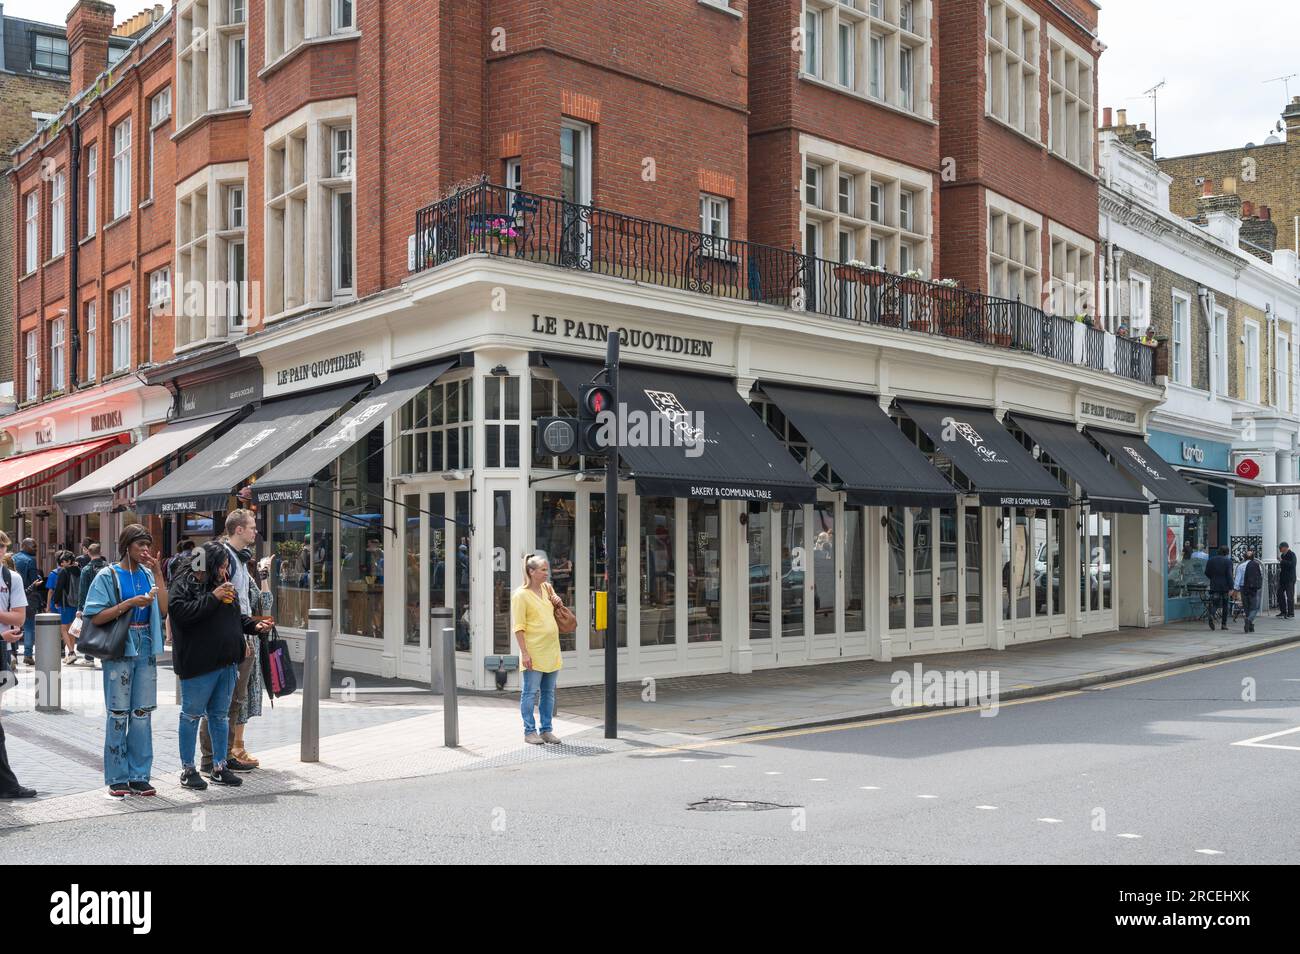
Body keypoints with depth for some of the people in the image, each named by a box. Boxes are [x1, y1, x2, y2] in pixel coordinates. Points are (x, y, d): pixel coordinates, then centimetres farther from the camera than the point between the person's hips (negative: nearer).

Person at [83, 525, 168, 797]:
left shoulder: (147, 574, 9)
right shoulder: (108, 576, -3)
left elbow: (163, 610, -1)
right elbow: (96, 617, -9)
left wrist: (157, 573, -4)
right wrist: (129, 603, -18)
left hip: (146, 650, 4)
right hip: (119, 651, -4)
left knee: (142, 714, 6)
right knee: (118, 714, 1)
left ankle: (139, 776, 13)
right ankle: (117, 778, 9)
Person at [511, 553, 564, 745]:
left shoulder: (547, 588, 11)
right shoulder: (520, 594, -10)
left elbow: (556, 613, 29)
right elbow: (518, 627, -12)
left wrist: (557, 602, 5)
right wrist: (524, 652, -17)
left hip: (551, 651, 7)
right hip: (534, 653, -7)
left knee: (548, 692, 11)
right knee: (530, 692, 0)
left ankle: (546, 729, 19)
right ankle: (529, 731, 8)